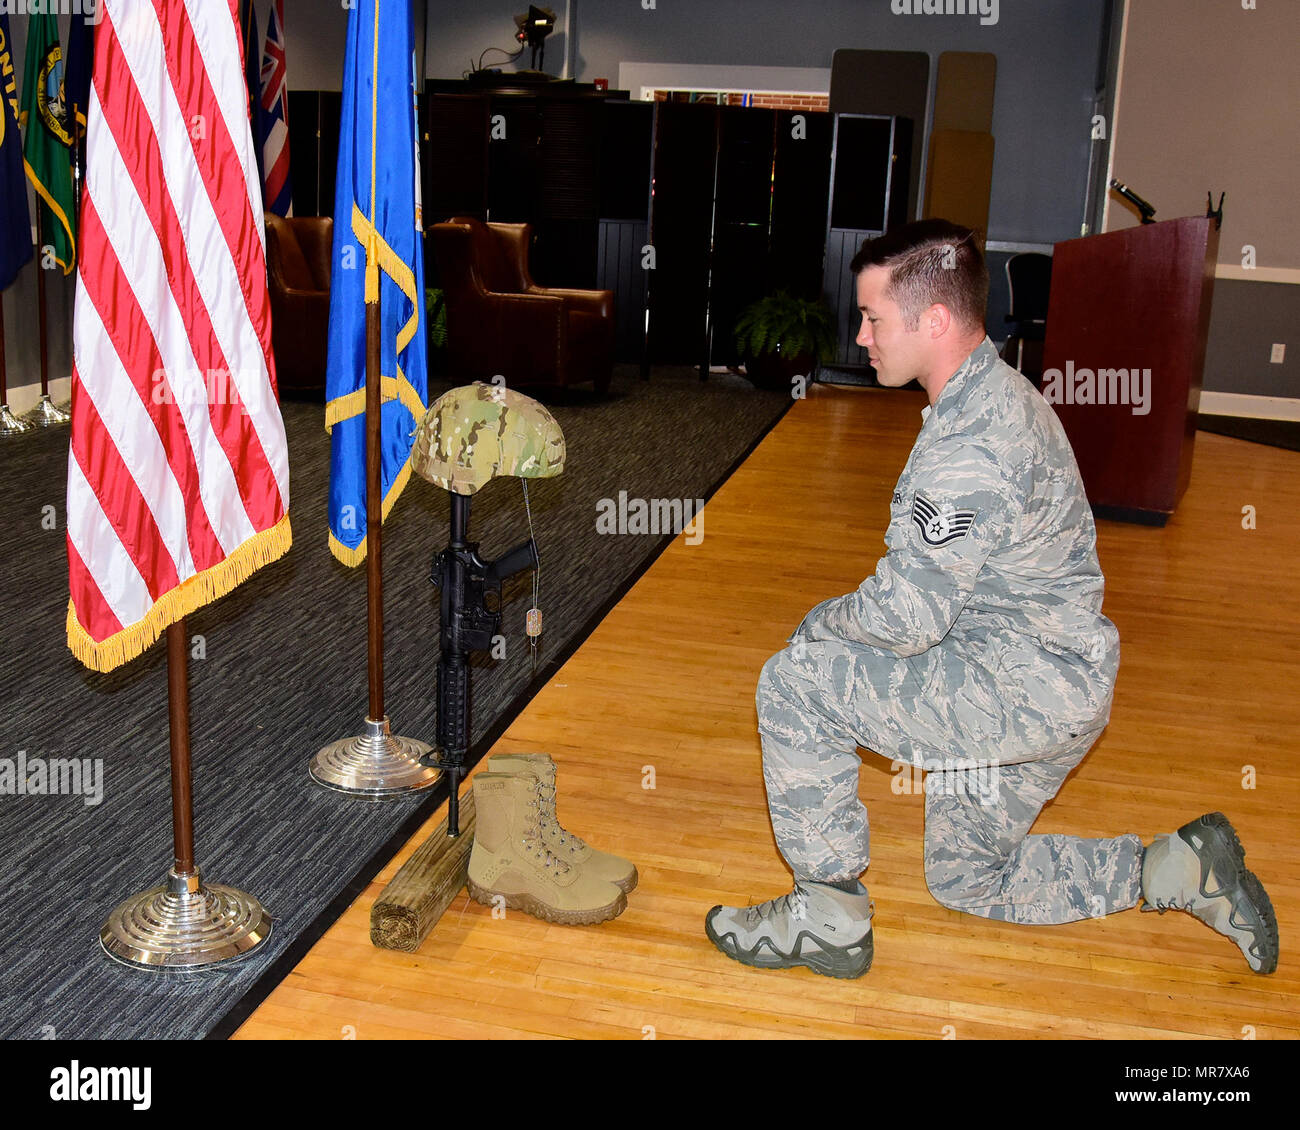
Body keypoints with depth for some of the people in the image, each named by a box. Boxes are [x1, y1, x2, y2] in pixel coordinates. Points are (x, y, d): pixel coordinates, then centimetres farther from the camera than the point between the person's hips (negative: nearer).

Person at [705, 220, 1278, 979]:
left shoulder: (972, 448, -26)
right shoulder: (1000, 395, 8)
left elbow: (904, 618, -24)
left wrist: (822, 624, -4)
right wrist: (851, 621, 11)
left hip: (1023, 687, -10)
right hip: (1061, 679, 10)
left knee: (794, 683, -10)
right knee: (967, 880, 22)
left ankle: (830, 919, 2)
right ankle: (1183, 870, 19)